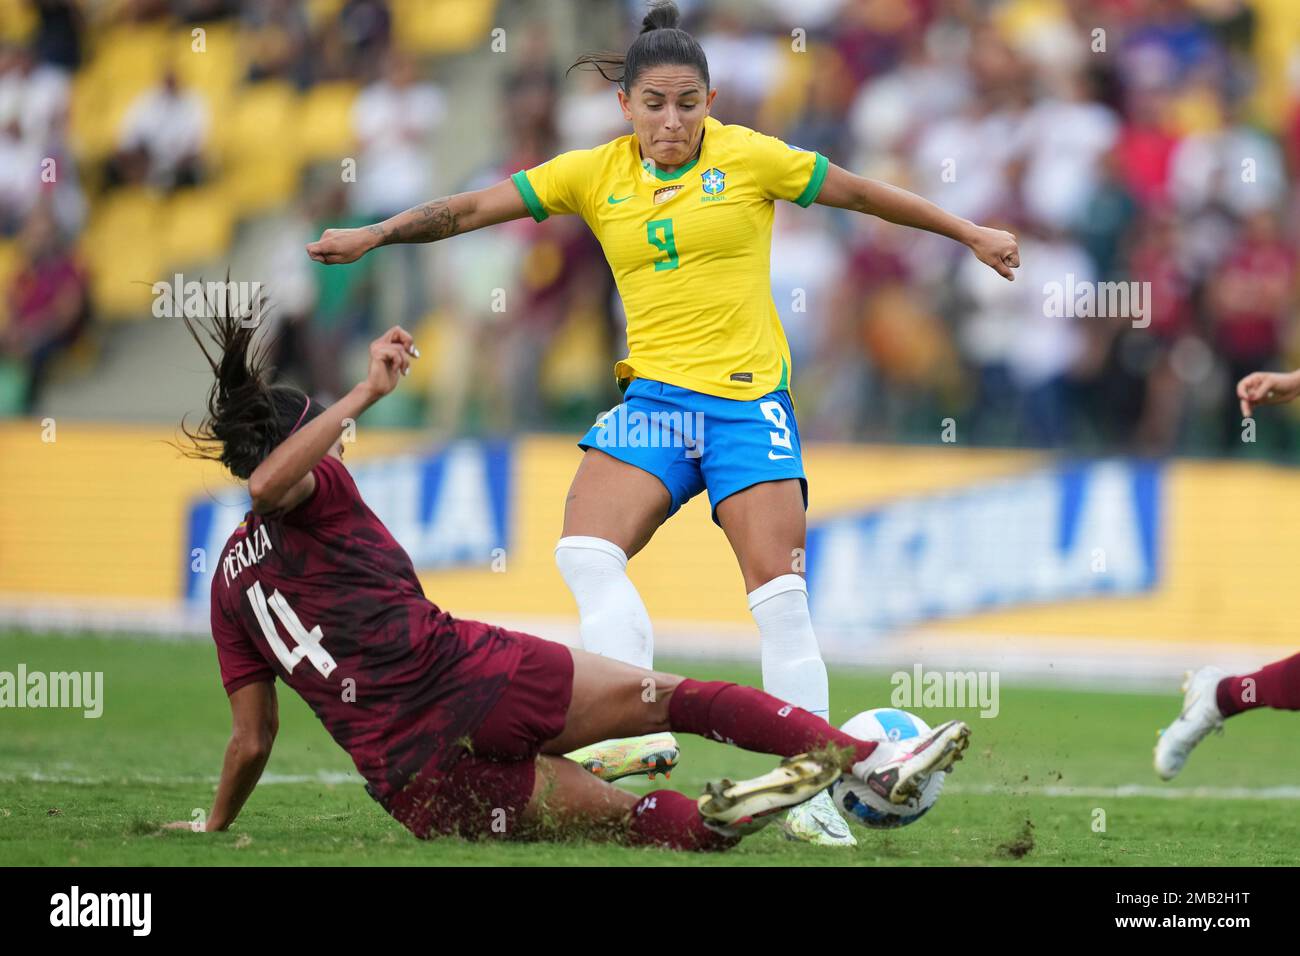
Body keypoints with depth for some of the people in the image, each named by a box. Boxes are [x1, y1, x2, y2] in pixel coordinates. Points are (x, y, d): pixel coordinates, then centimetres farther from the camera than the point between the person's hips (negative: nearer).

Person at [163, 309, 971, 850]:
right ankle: (874, 763, -9)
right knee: (674, 697, 3)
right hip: (461, 677, -5)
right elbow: (268, 483, -18)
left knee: (626, 816, 3)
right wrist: (368, 395, -18)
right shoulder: (316, 493, 9)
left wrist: (215, 830, 33)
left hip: (409, 783, 5)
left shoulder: (230, 587, 22)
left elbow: (252, 742, 20)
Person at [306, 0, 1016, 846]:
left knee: (779, 593, -11)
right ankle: (641, 734, -23)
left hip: (750, 398, -3)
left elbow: (863, 193, 8)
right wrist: (375, 234, -5)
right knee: (585, 551, -21)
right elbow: (472, 209, 5)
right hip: (655, 394, 3)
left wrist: (970, 234, 14)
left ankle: (812, 795, -7)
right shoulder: (595, 174, 6)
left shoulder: (750, 158, -1)